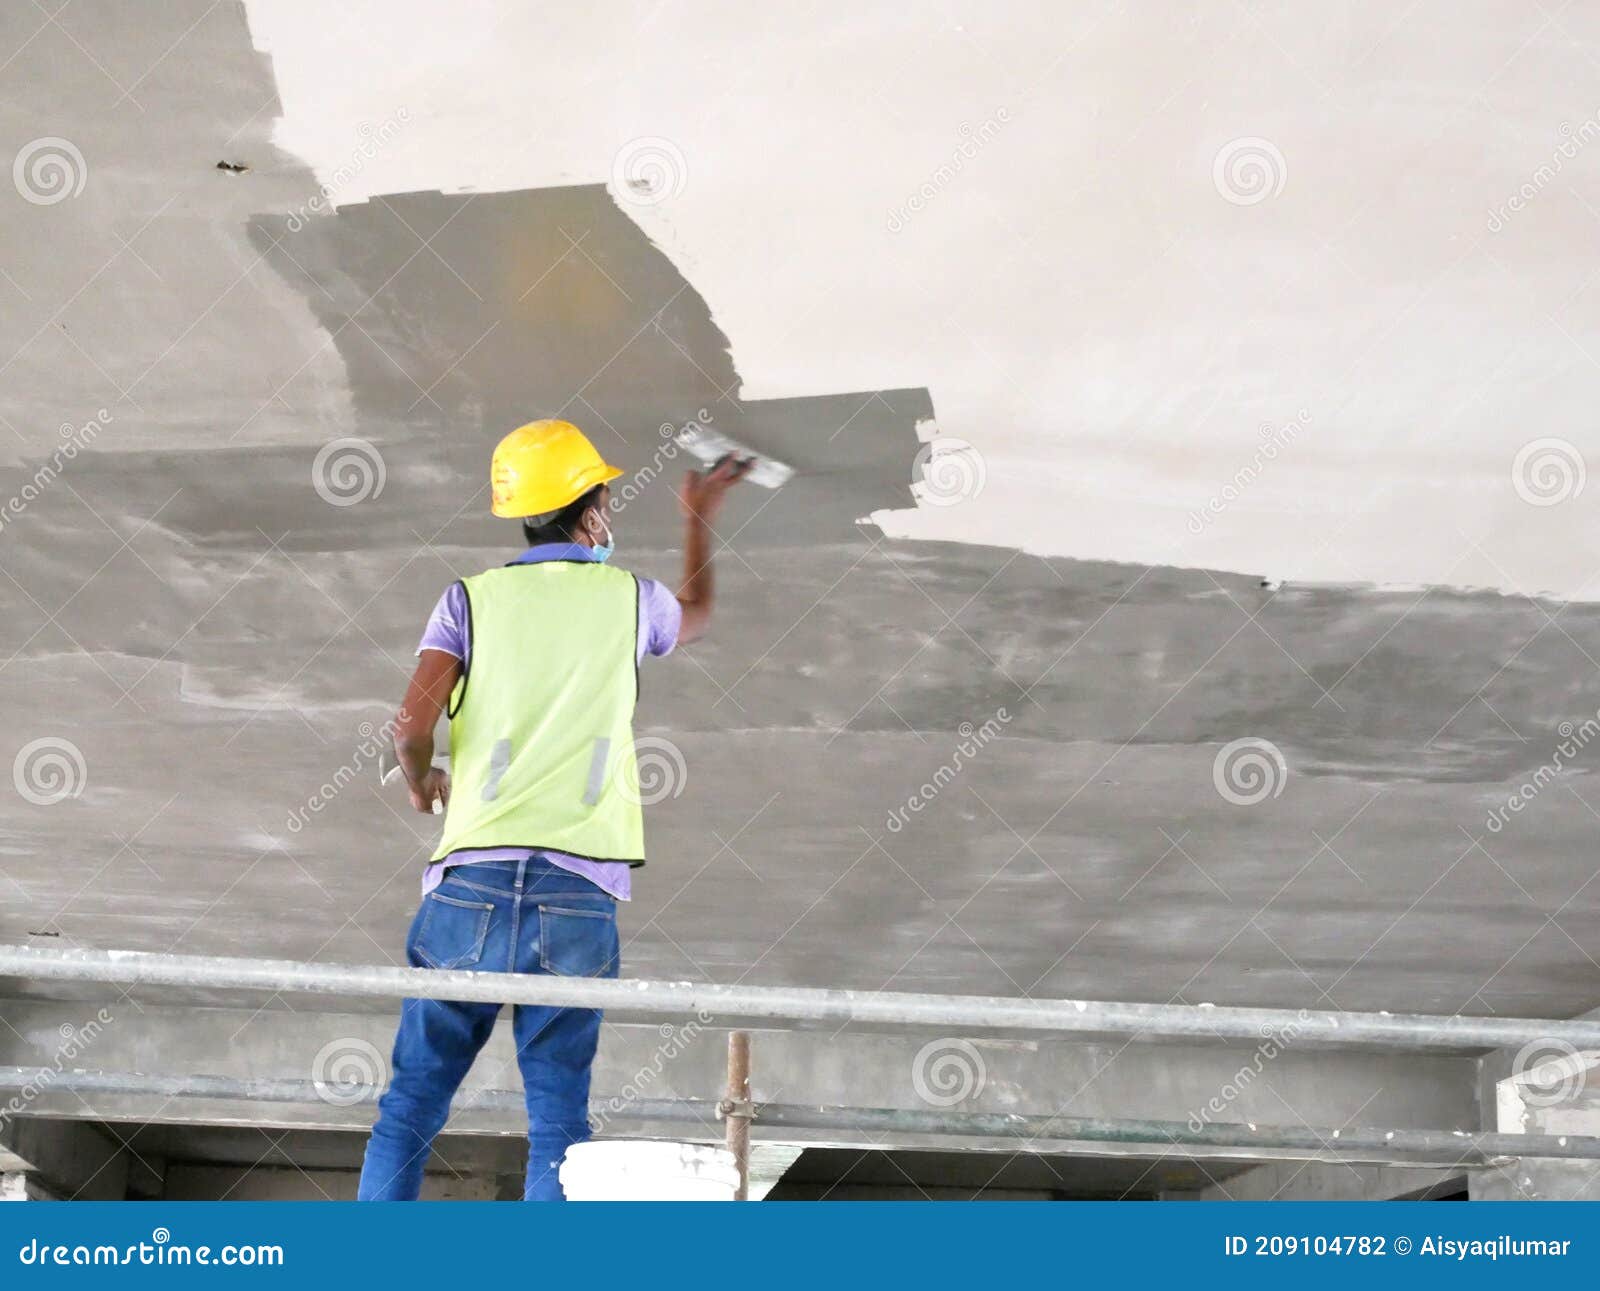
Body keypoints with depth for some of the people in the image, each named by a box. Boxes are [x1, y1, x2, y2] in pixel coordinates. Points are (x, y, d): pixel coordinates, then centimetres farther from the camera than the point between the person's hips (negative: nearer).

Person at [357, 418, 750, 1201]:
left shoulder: (471, 599, 7)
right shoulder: (629, 598, 11)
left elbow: (413, 722, -6)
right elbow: (695, 615, 35)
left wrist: (421, 781, 17)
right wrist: (698, 522, 52)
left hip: (471, 878, 0)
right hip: (578, 889, 0)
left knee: (412, 1103, 8)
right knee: (558, 1117, 4)